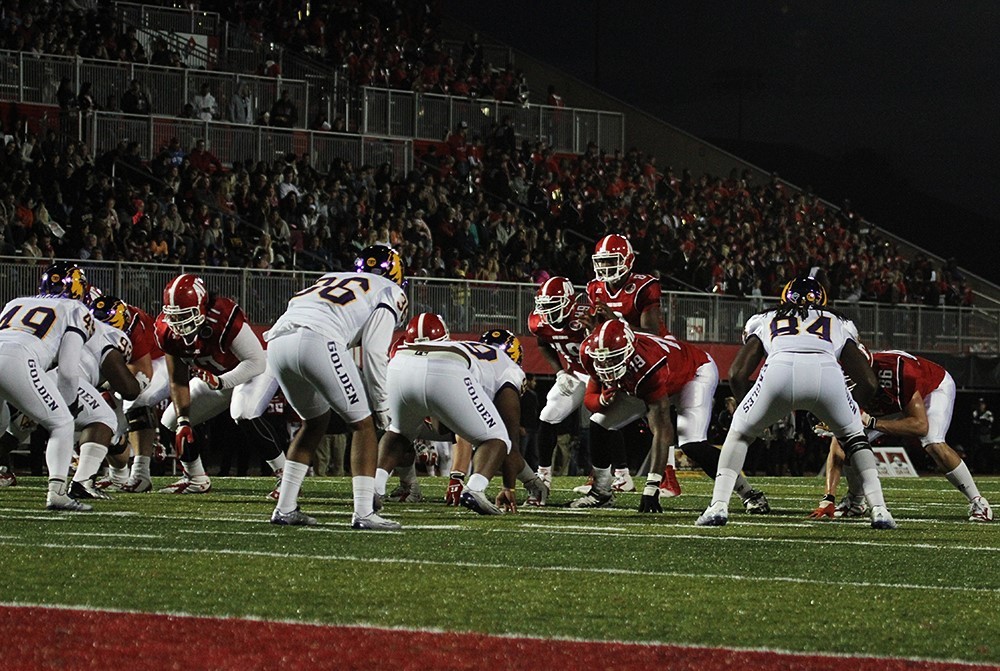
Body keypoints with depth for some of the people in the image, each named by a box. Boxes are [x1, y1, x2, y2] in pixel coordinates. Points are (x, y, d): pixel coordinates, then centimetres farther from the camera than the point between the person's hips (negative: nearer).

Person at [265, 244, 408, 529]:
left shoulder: (331, 279, 37)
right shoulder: (389, 292, 18)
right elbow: (373, 351, 5)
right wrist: (381, 404, 12)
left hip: (277, 343, 7)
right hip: (316, 340, -7)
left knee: (316, 421, 27)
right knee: (363, 425, 8)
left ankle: (285, 508, 23)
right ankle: (364, 513, -1)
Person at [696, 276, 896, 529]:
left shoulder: (765, 321, 37)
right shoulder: (840, 325, 38)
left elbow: (737, 375, 25)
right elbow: (869, 382, 30)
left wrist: (760, 413, 41)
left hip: (779, 370, 0)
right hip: (827, 372, 1)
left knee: (740, 432, 26)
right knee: (854, 436, 28)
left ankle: (718, 506, 11)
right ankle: (879, 510, 16)